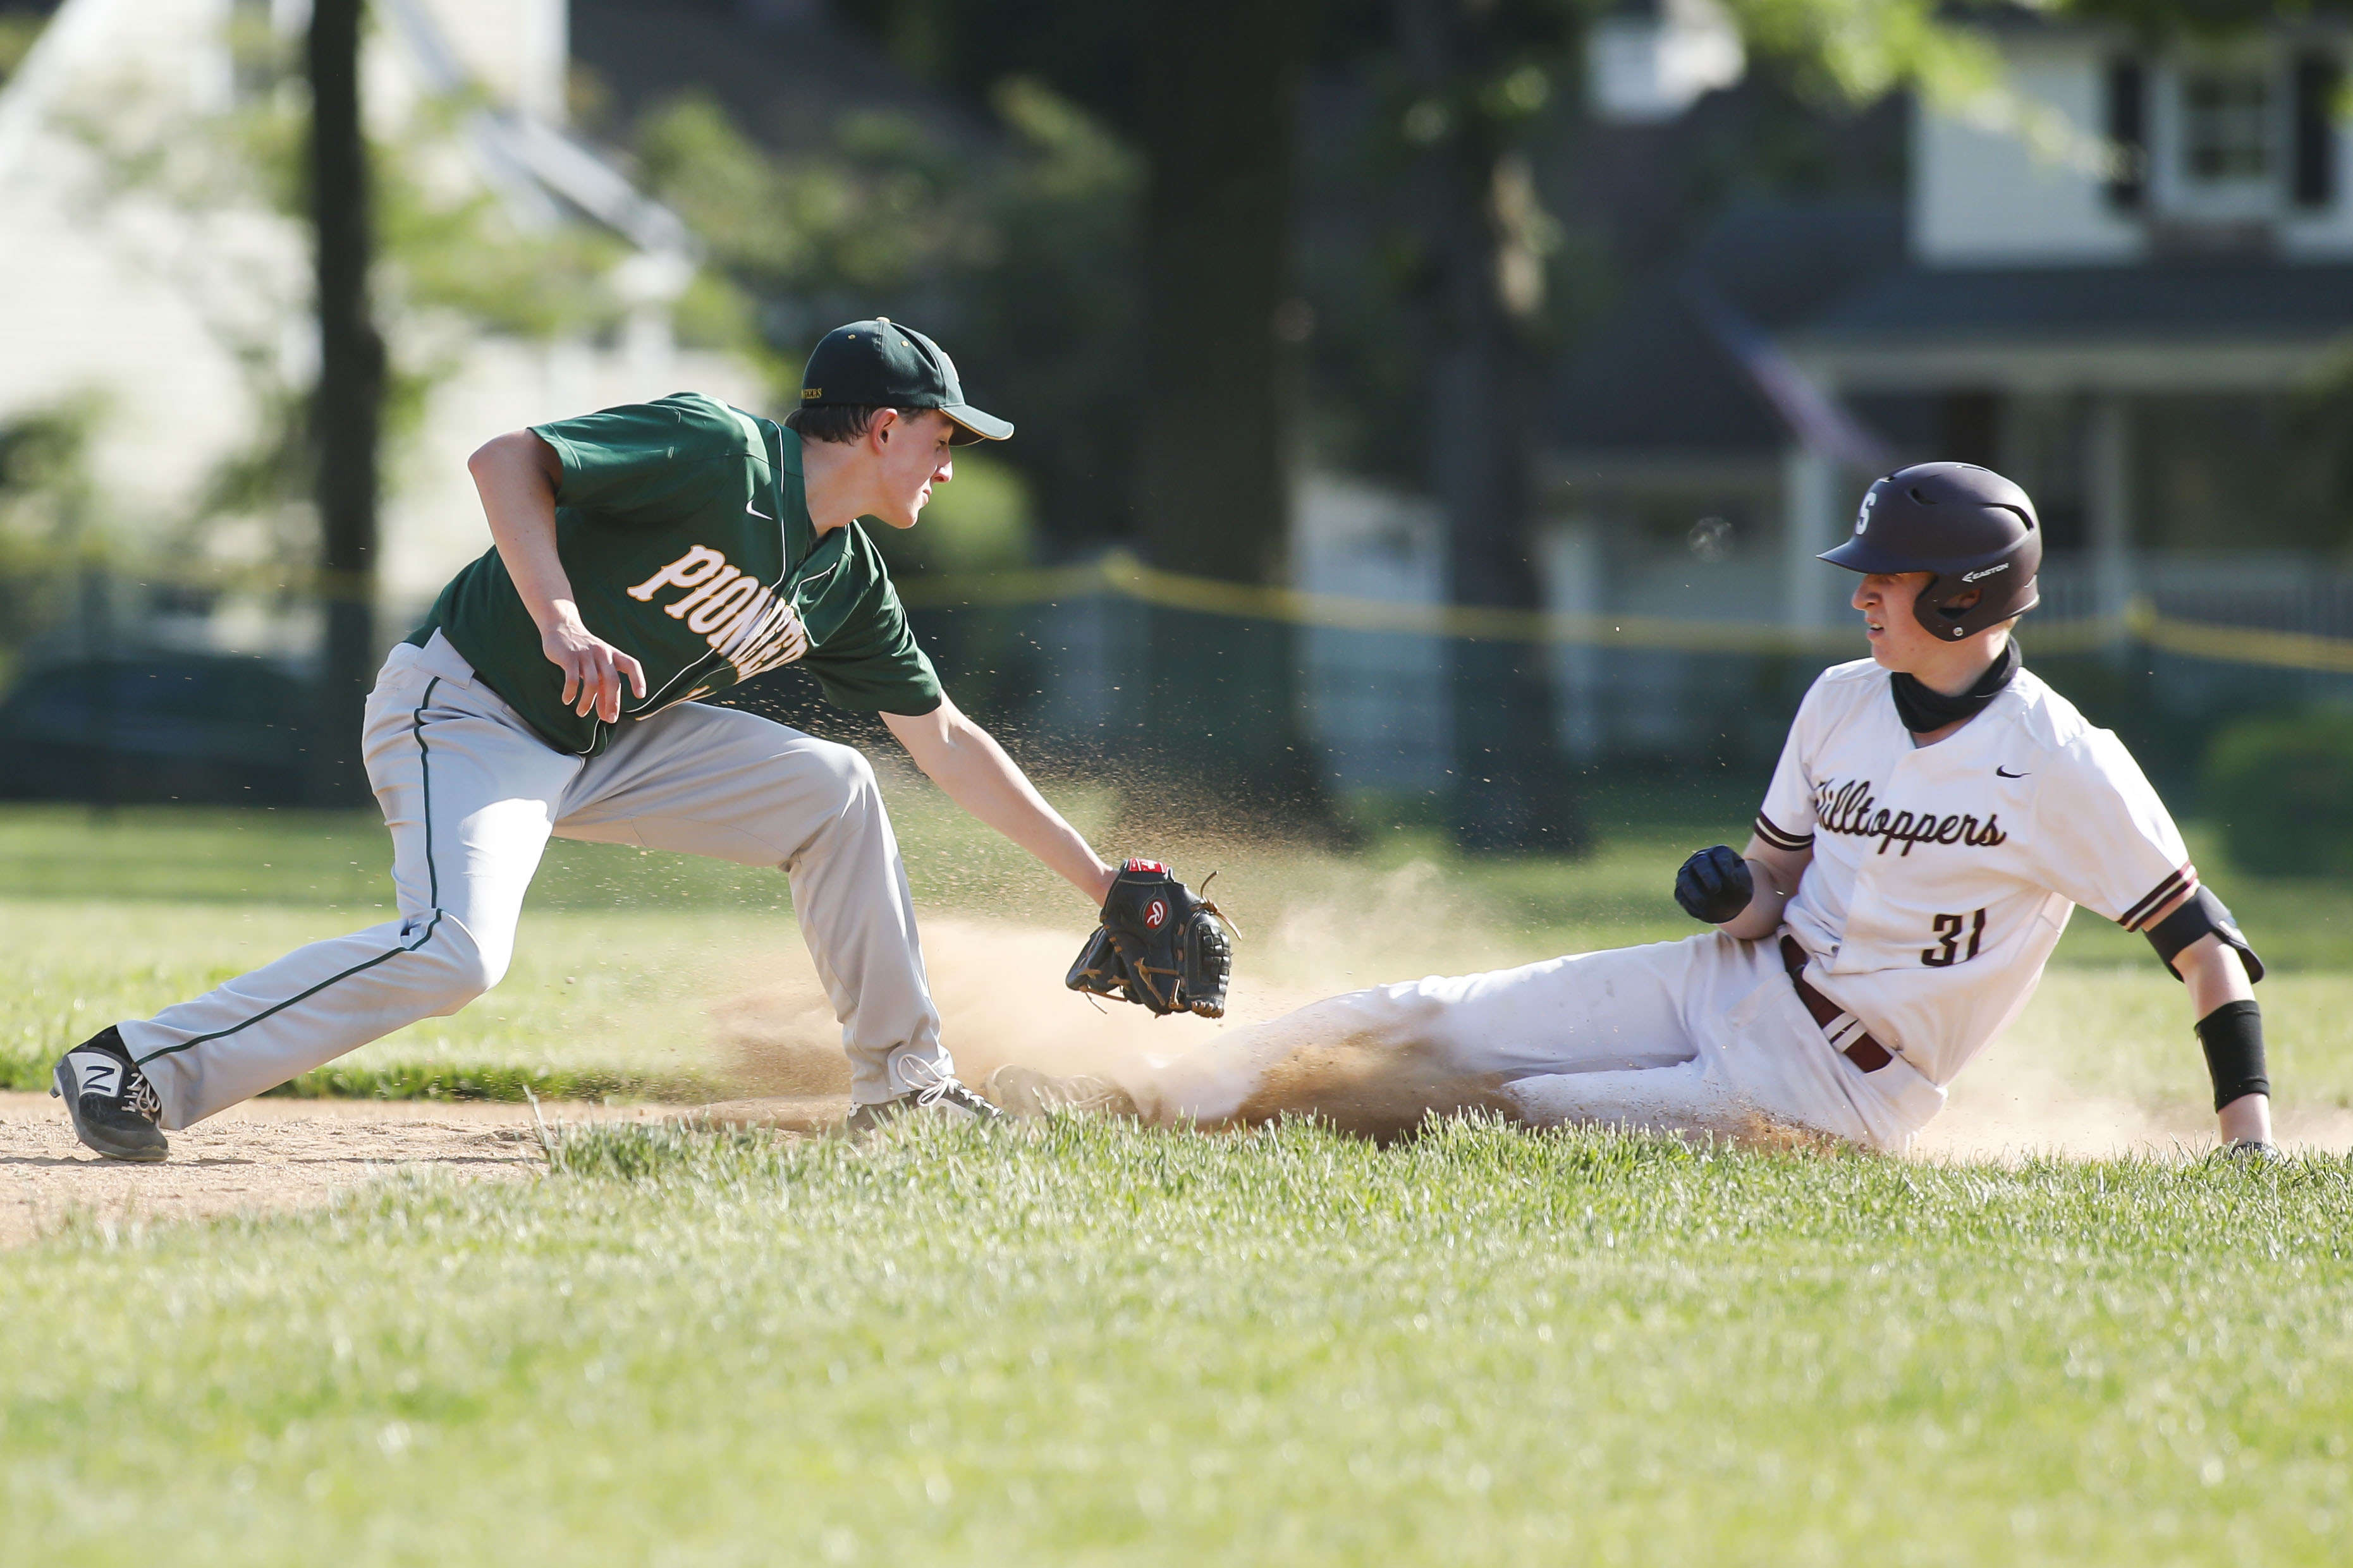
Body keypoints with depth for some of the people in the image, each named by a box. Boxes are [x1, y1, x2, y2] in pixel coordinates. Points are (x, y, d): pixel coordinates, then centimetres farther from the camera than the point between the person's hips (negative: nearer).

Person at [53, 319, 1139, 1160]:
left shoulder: (847, 583, 8)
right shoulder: (718, 451, -17)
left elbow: (944, 741, 17)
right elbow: (507, 460, -23)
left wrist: (1092, 877, 17)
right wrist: (562, 623, -36)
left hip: (601, 746, 9)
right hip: (464, 712, -9)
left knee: (833, 792, 3)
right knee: (456, 950, -31)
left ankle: (904, 1086, 13)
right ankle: (142, 1070, -25)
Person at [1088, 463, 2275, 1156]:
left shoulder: (2064, 768, -17)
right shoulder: (1842, 702, 4)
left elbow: (2202, 941, -16)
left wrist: (2251, 1137, -23)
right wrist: (1741, 897, -11)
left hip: (1836, 1088, -6)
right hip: (1738, 985, 6)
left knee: (1518, 1119, -20)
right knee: (1423, 1022, -5)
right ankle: (1144, 1112, -1)